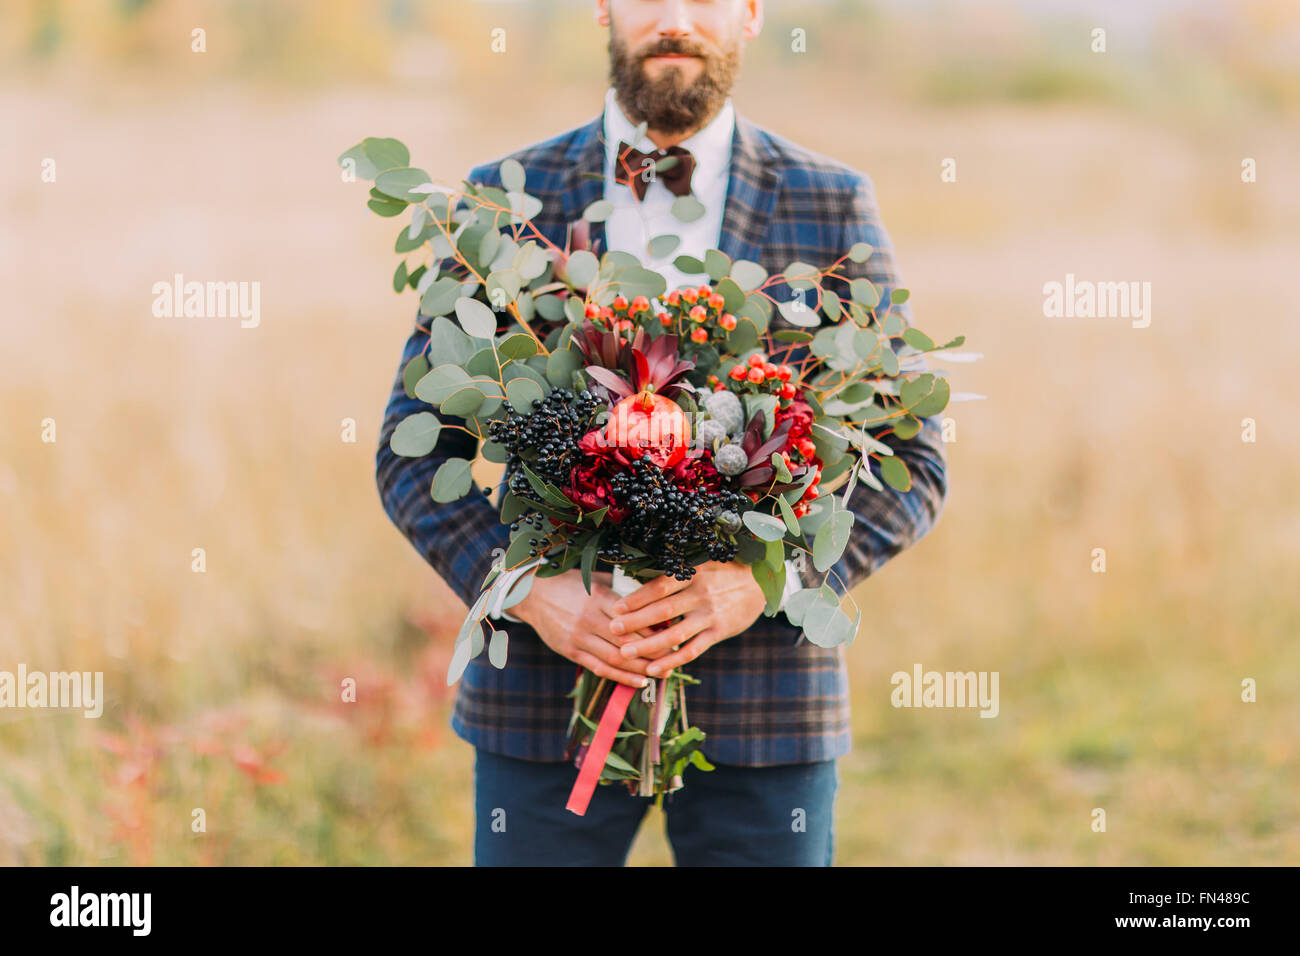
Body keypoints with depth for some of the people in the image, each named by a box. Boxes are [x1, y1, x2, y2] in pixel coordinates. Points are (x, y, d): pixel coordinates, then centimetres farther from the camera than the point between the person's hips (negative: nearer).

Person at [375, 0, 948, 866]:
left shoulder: (834, 210, 4)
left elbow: (910, 466, 2)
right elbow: (414, 453, 4)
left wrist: (764, 582, -14)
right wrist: (528, 590, -14)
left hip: (759, 711, 0)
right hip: (545, 696, 0)